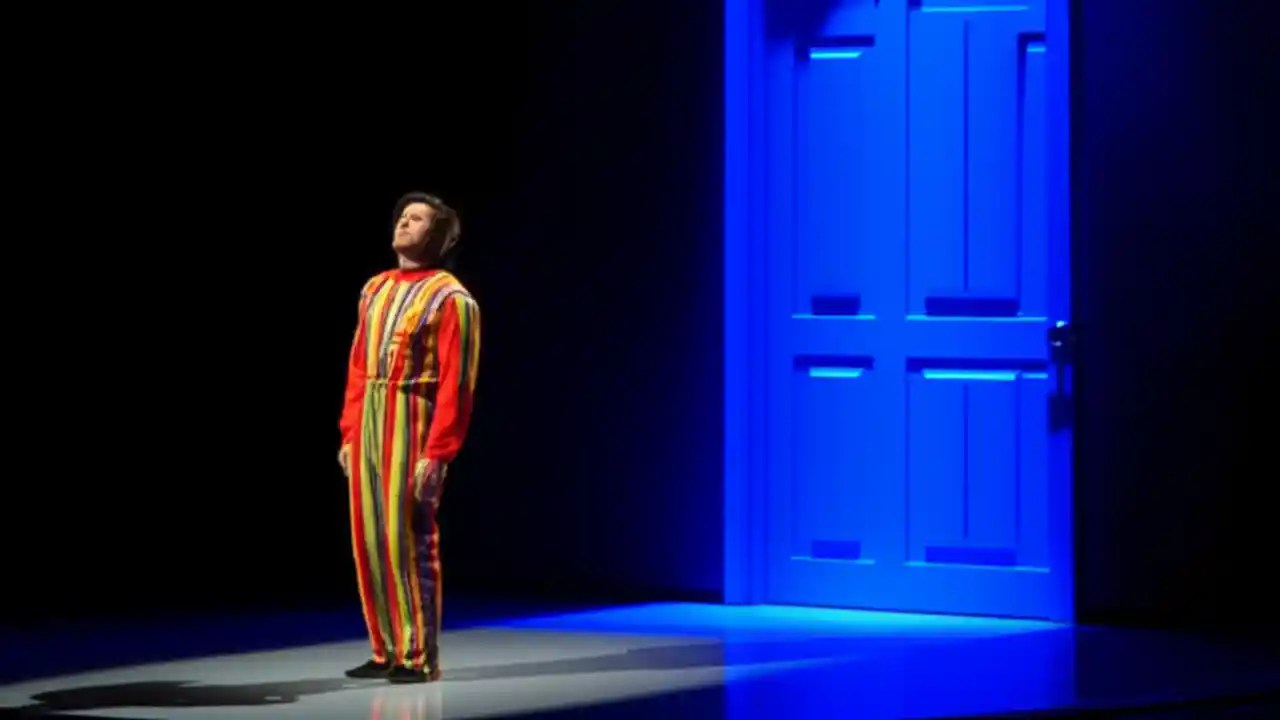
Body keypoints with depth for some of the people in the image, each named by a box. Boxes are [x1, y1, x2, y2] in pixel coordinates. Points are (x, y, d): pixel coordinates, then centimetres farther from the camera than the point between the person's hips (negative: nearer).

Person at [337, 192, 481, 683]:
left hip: (413, 424, -7)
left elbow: (455, 383, -13)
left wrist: (437, 453, -18)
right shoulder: (375, 289, 15)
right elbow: (358, 366, 16)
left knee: (409, 540, -6)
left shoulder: (450, 298, -7)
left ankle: (420, 657, 1)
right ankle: (387, 651, 15)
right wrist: (349, 432, 9)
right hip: (368, 423, 7)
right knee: (369, 538, 7)